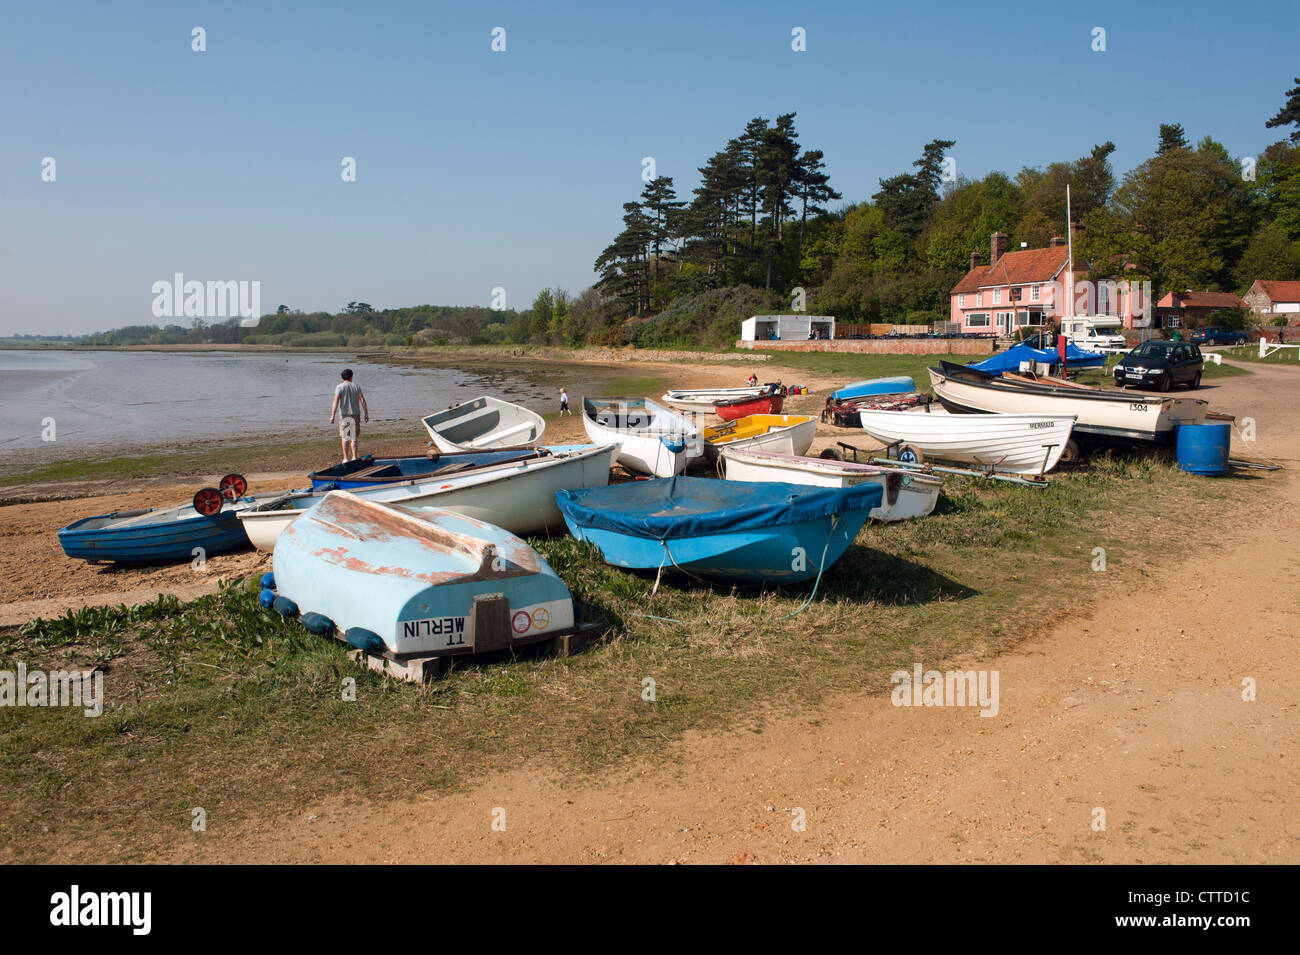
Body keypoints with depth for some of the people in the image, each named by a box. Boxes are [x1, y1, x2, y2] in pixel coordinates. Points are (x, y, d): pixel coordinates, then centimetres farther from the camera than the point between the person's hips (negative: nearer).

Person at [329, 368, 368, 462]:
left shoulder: (339, 387, -4)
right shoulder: (356, 386, 4)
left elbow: (336, 401, -14)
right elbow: (362, 400, 0)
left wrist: (332, 416, -15)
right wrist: (366, 414, 5)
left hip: (344, 415, -2)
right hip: (355, 414, 2)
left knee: (345, 437, 6)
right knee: (353, 437, 8)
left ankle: (346, 458, 5)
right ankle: (354, 457, 1)